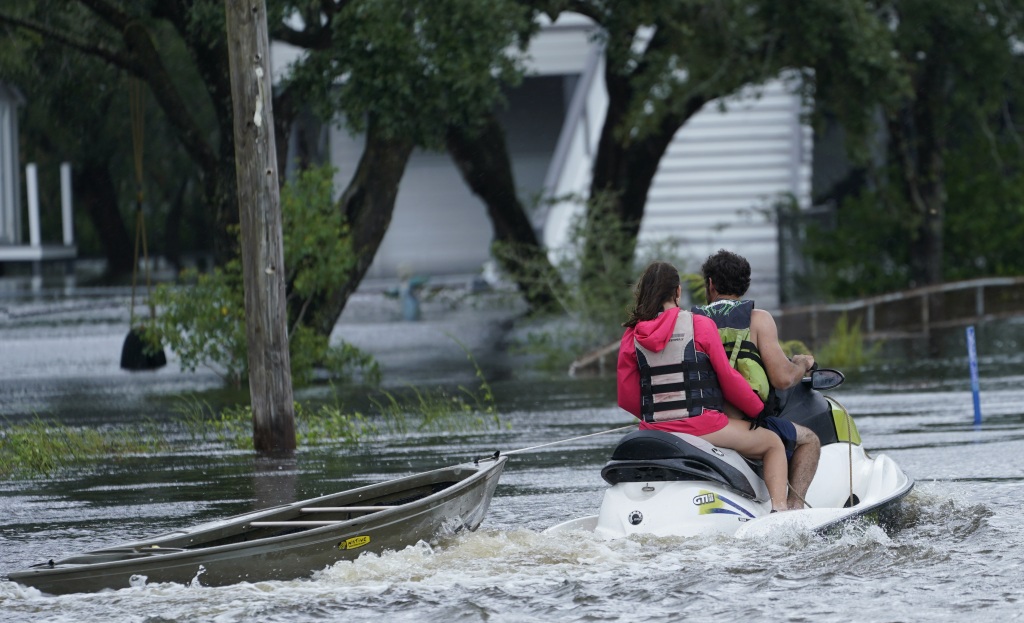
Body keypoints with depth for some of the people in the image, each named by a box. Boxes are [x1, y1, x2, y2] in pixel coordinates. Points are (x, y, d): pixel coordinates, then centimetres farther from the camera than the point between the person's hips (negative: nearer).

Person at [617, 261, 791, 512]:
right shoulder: (700, 325, -5)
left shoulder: (631, 337, 4)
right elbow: (729, 379, -3)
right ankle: (779, 508, -7)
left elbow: (627, 399, 6)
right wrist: (762, 412, 11)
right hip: (702, 427, -4)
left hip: (654, 431, 4)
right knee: (773, 443, 14)